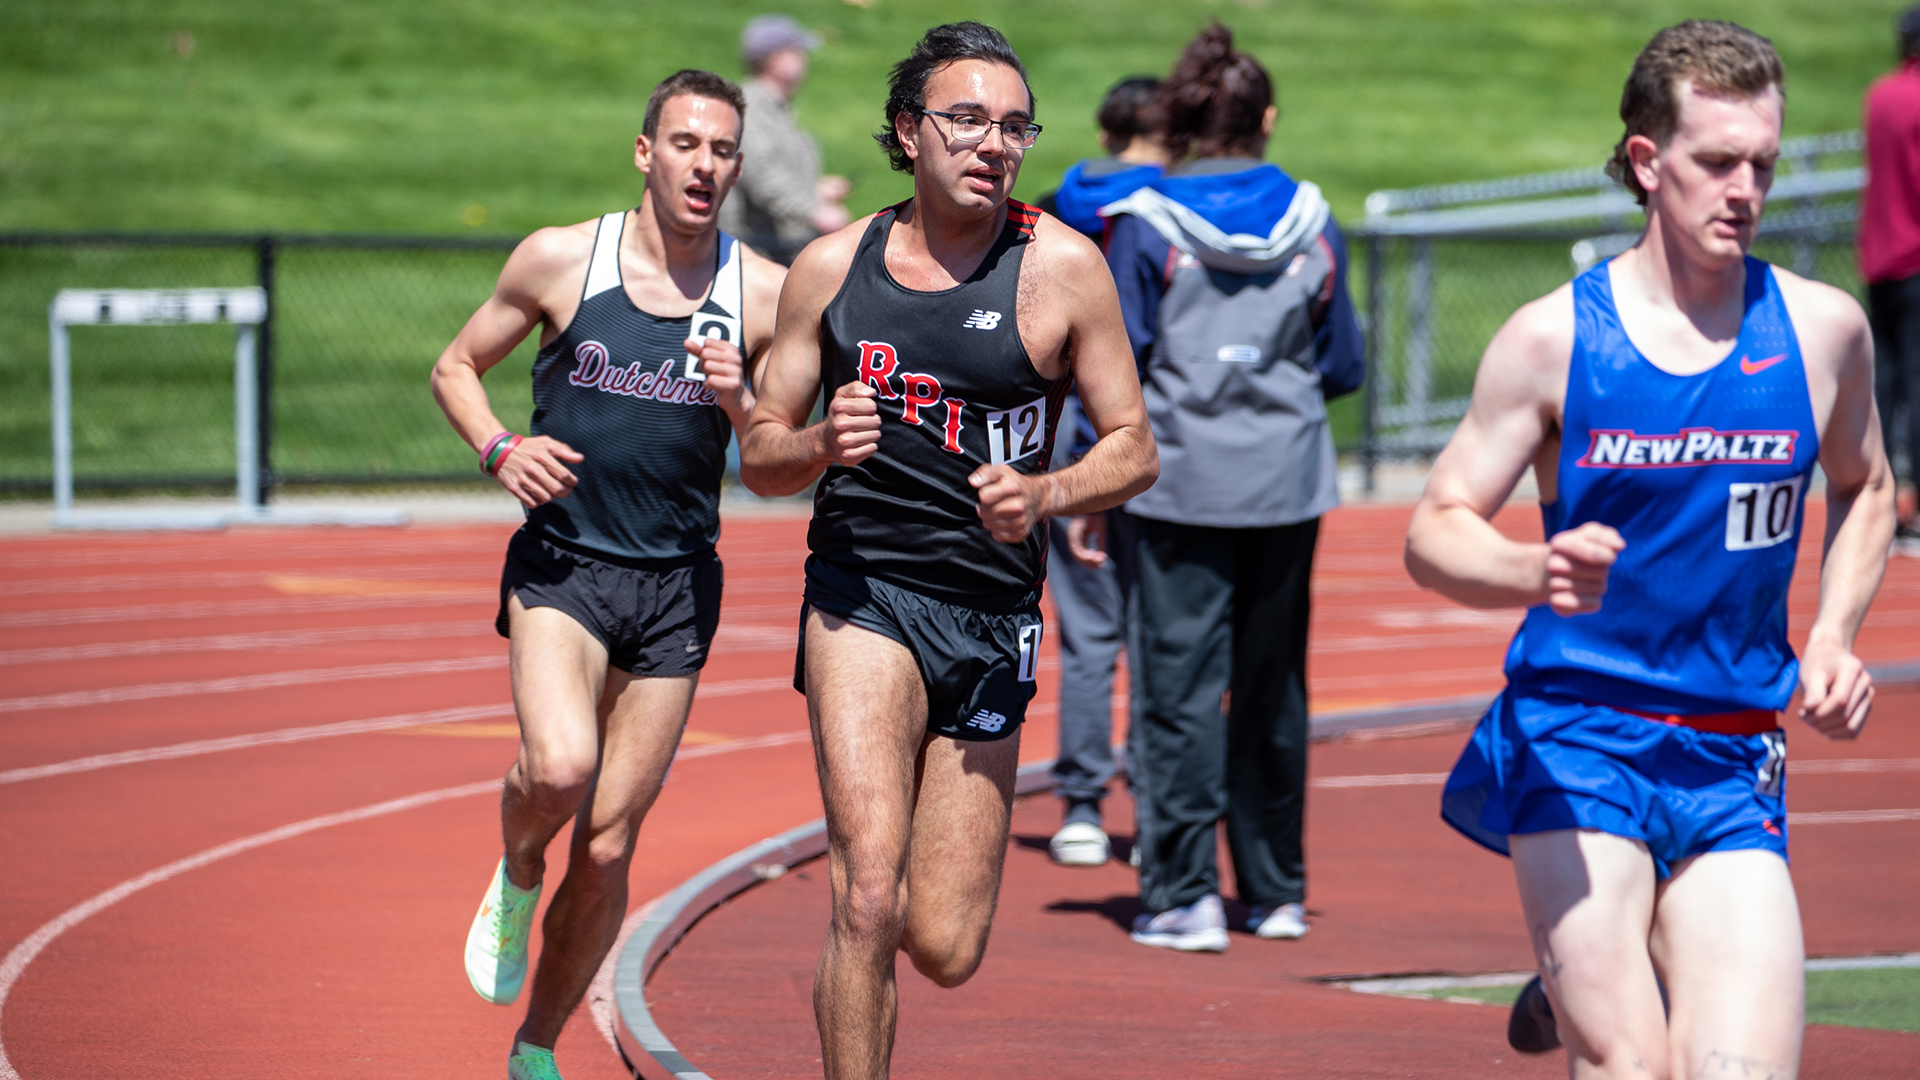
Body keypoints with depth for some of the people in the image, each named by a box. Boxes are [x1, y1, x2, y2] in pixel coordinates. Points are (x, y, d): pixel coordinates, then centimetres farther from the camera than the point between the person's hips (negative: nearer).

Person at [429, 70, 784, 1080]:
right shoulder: (561, 259, -2)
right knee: (560, 767, -29)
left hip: (677, 588, 2)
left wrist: (742, 408, -15)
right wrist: (500, 450, -8)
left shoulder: (764, 295, 1)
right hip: (562, 567, -2)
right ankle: (517, 871, 7)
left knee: (606, 849, 3)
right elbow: (455, 367, 11)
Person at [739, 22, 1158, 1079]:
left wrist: (1045, 494, -18)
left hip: (992, 619, 1)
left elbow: (1133, 446, 2)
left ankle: (848, 968, 41)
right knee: (869, 892, -22)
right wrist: (821, 446, -14)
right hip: (863, 594, -1)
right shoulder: (832, 266, 2)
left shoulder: (1060, 267, -3)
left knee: (944, 951, 4)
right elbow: (760, 455, 9)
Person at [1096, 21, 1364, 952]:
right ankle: (1277, 893, 19)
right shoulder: (1311, 225, 3)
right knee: (1273, 692, 13)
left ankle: (1184, 898, -5)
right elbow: (1342, 366, 7)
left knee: (1179, 690, -1)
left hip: (1182, 483, -3)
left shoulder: (1144, 225, -7)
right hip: (1287, 488, 3)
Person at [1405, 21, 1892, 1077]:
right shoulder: (1555, 337, -4)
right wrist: (1535, 572, -24)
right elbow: (1434, 531, -2)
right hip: (1574, 744, -3)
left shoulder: (1823, 329, 3)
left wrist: (1832, 641, 6)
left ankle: (1578, 991, 22)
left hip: (1734, 767, 3)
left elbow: (1863, 489, 22)